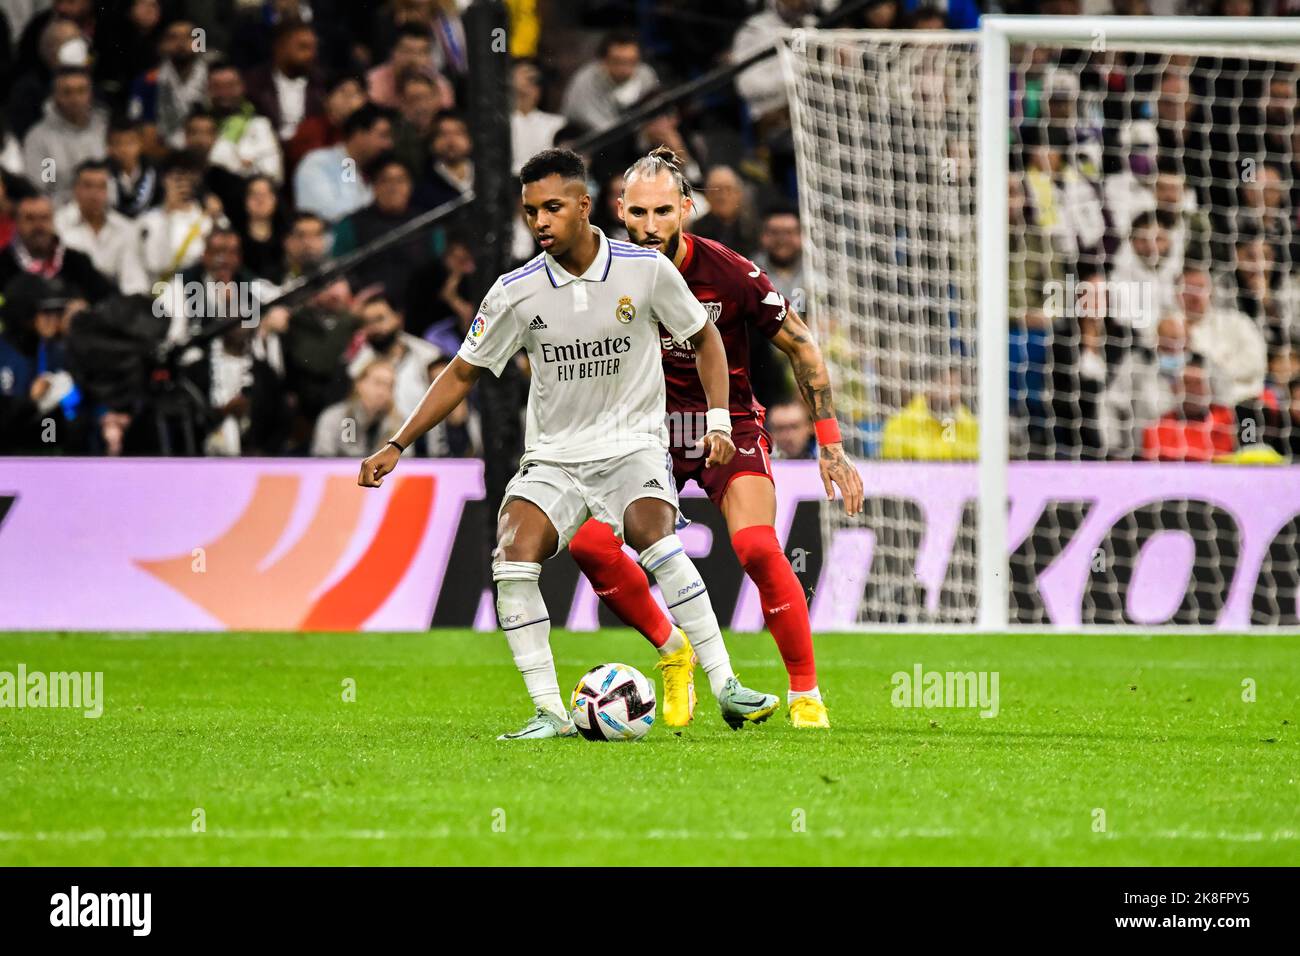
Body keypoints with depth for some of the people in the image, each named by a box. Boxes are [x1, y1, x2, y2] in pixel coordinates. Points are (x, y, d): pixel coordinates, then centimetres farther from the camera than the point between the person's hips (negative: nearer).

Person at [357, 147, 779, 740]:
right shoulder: (516, 293, -4)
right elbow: (462, 374, 8)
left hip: (632, 442, -2)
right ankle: (550, 713, -16)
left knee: (654, 540, -31)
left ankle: (726, 689, -25)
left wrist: (719, 422, -2)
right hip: (553, 456, 2)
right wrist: (396, 447, 3)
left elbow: (703, 337, 9)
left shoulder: (645, 269, -7)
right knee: (513, 556, -23)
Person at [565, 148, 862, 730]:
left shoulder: (730, 273, -18)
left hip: (730, 424, -3)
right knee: (589, 541, -18)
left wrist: (831, 446, -9)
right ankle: (671, 650, 6)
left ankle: (805, 693, -10)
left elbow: (801, 348, -6)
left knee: (756, 547, -26)